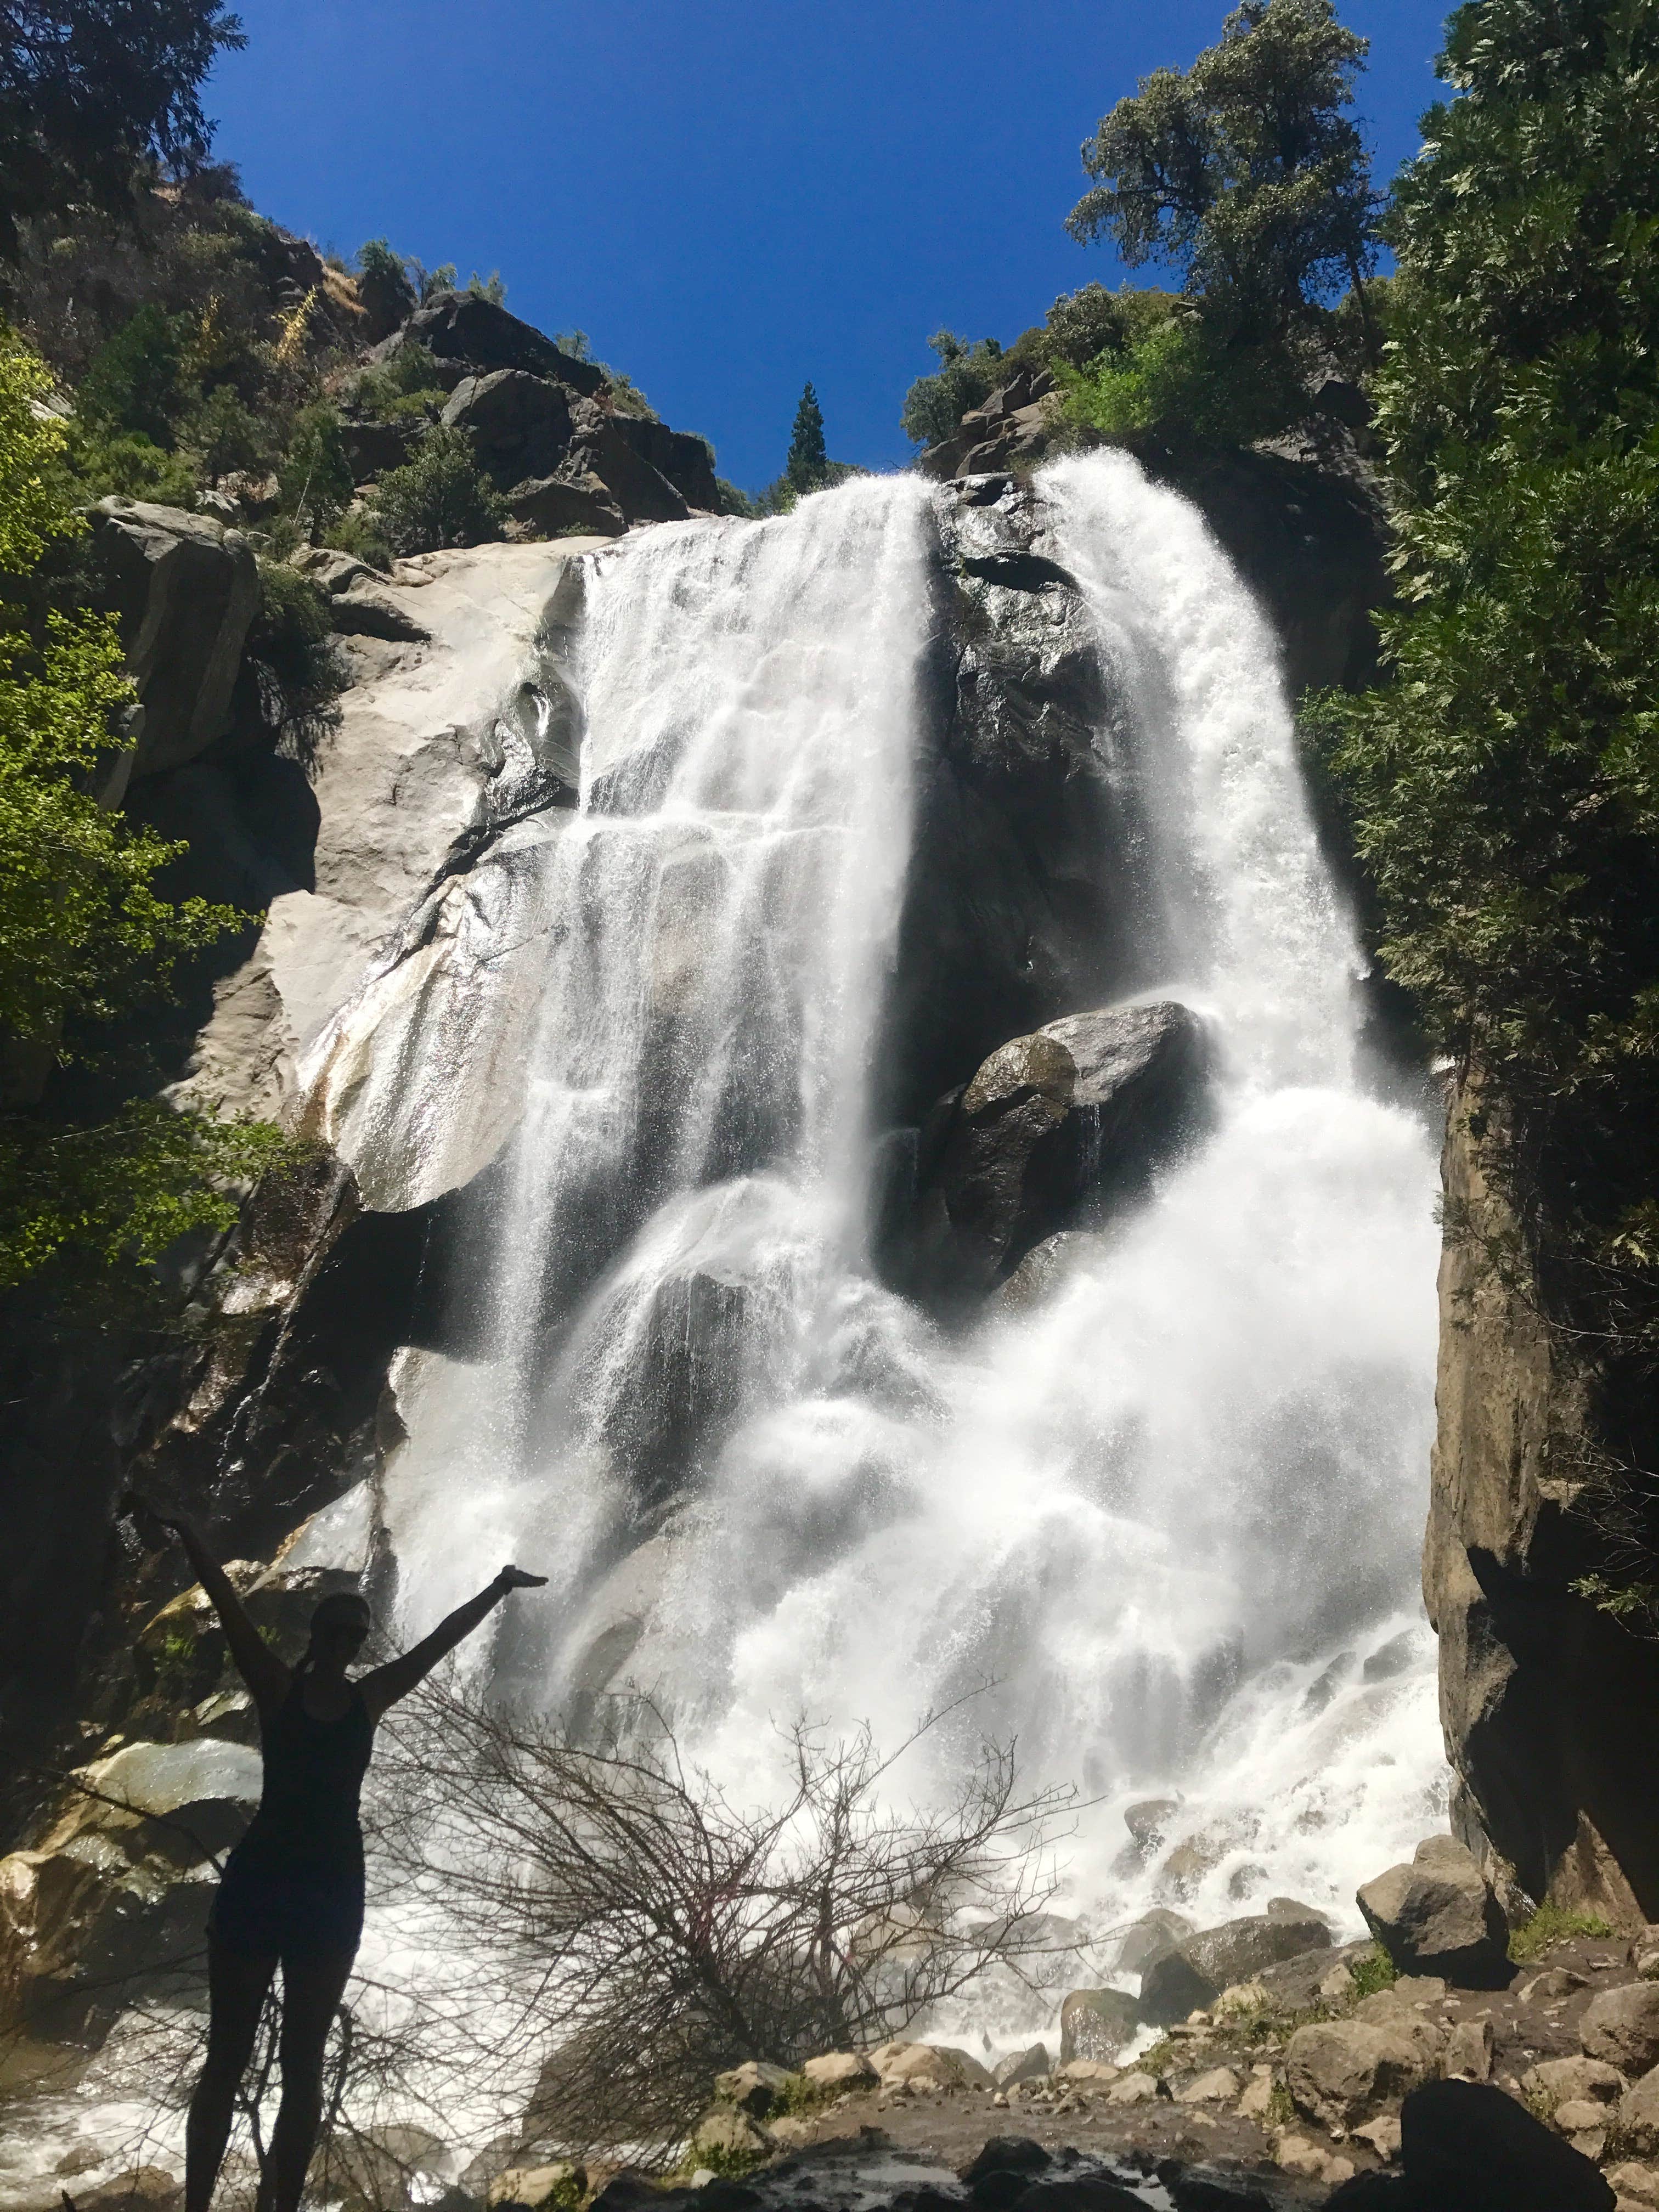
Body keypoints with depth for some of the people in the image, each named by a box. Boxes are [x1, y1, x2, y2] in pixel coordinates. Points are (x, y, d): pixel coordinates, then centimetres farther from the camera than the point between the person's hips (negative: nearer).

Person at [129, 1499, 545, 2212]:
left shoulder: (370, 1697, 8)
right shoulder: (276, 1687, 1)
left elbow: (441, 1639, 10)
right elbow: (230, 1608, -7)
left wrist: (496, 1590, 10)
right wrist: (187, 1535, -13)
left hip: (332, 1883, 2)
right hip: (258, 1872, -2)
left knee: (303, 2062, 4)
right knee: (227, 2055, 2)